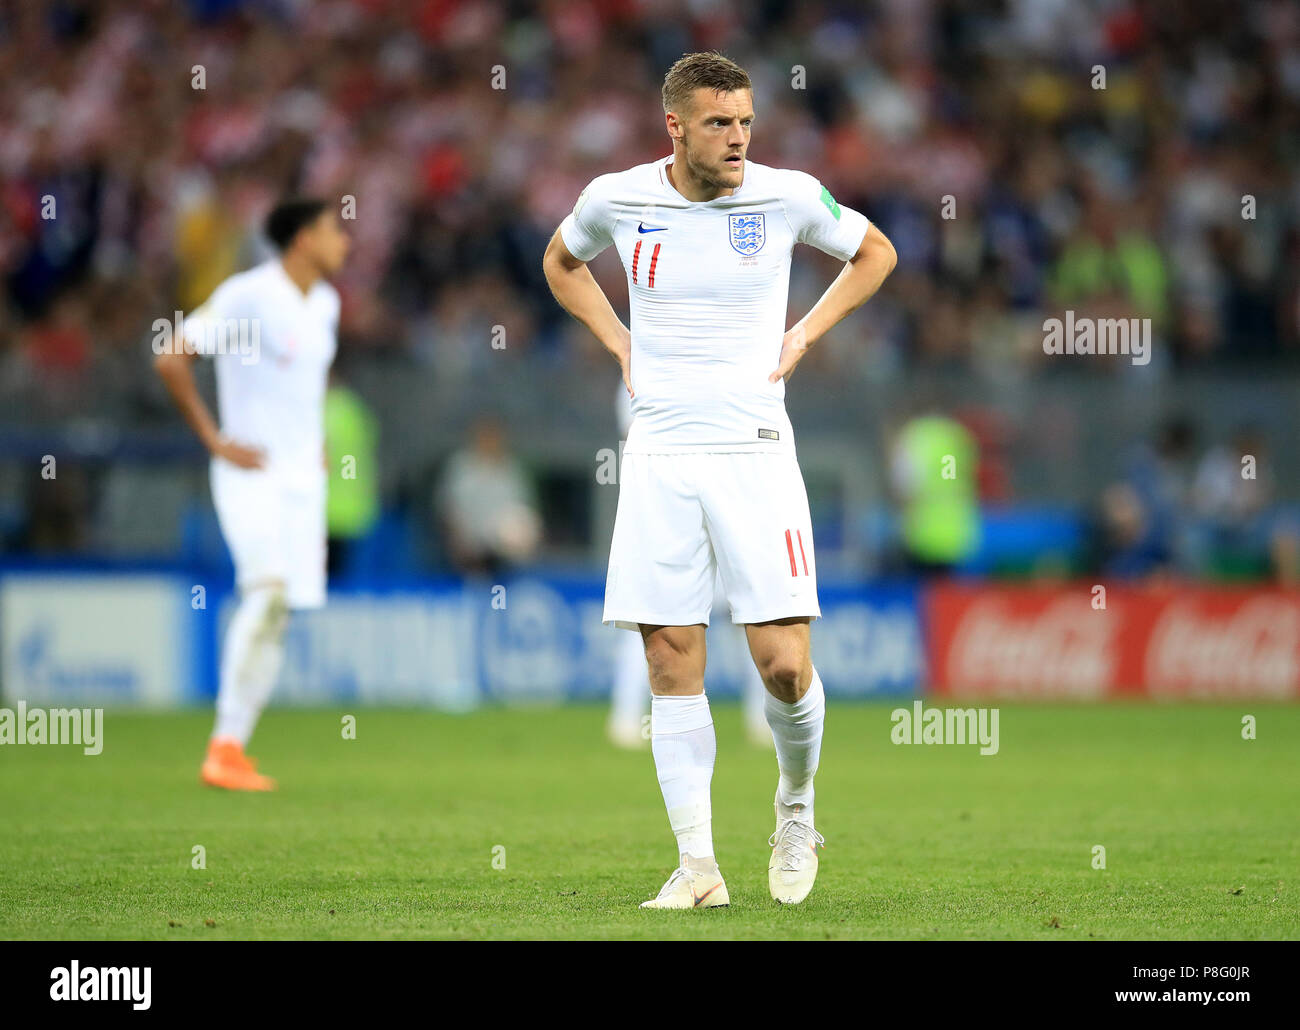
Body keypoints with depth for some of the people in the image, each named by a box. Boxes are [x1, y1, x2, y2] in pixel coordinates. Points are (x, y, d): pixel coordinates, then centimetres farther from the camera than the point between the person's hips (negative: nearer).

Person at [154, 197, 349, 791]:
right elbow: (171, 360, -13)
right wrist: (214, 441, -13)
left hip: (303, 476, 8)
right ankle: (224, 748, -20)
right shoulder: (247, 297, -13)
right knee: (267, 589, -22)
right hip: (250, 470, -8)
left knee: (279, 610, 3)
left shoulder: (325, 304, 12)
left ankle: (233, 747, 8)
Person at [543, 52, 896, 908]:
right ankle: (697, 863, 4)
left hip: (755, 449, -1)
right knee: (673, 669, -1)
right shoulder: (618, 199, 1)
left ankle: (796, 810, 19)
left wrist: (804, 336, 6)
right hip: (659, 458, 1)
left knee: (784, 665, -8)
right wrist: (620, 343, 11)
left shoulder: (787, 196, -3)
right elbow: (562, 263, 24)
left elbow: (874, 252, 16)